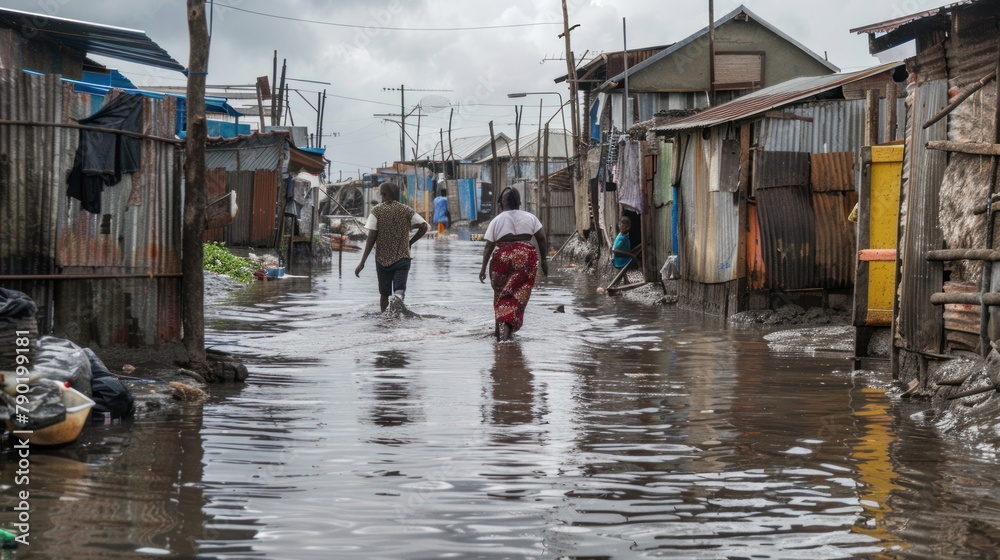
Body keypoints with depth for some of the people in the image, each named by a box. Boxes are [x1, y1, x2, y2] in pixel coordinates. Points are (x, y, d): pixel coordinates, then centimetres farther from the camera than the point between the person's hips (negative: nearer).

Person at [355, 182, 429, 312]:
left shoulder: (377, 211, -2)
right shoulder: (406, 210, 3)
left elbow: (371, 238, -7)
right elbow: (424, 227, -3)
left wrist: (362, 262, -6)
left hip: (382, 259, 0)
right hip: (402, 258, 0)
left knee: (384, 294, 15)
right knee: (399, 291, -10)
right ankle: (398, 300, -42)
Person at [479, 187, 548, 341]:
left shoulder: (497, 220, 4)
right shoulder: (530, 217, 8)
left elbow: (489, 246, 1)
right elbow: (541, 238, 4)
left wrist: (483, 267, 4)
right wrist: (543, 259, 11)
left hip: (501, 258, 0)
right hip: (525, 257, 0)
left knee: (500, 294, 14)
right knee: (517, 296, 3)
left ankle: (500, 328, 12)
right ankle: (508, 325, -13)